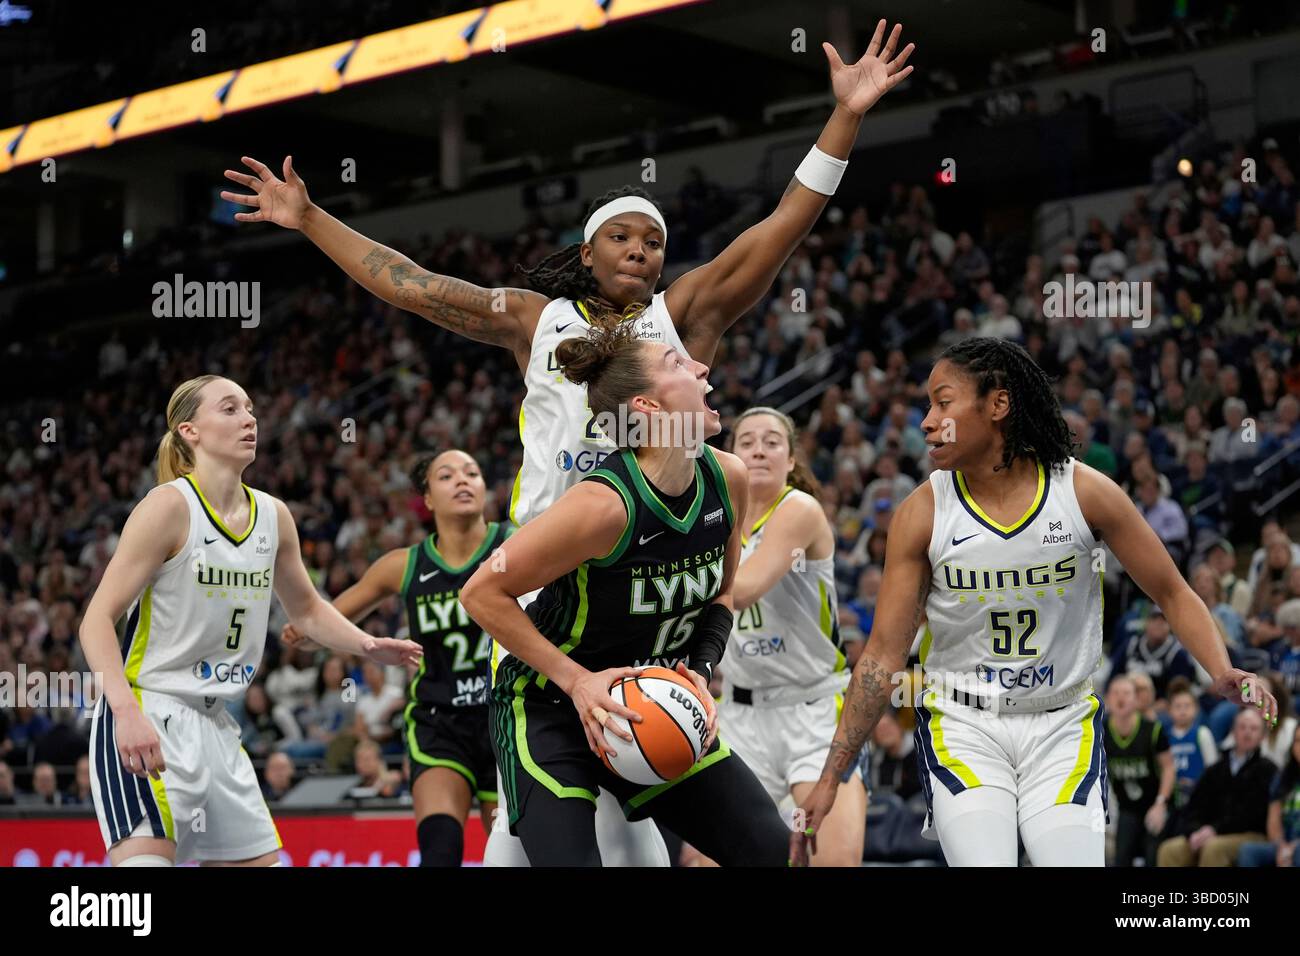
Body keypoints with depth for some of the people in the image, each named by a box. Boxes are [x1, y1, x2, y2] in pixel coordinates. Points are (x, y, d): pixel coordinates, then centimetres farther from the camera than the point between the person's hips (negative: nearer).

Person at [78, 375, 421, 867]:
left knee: (261, 859, 8)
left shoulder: (273, 516, 7)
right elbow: (98, 619, -15)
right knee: (147, 858, -22)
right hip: (144, 723, -8)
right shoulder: (170, 505, -12)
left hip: (212, 724, 8)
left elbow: (306, 609, 24)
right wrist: (127, 710, -30)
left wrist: (368, 646, 5)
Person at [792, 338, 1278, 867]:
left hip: (1063, 725, 1)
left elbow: (1173, 594, 1)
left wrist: (1222, 673, -17)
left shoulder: (1085, 492, -8)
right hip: (962, 724, -1)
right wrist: (829, 780, -7)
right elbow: (884, 655, -5)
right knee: (983, 861, -19)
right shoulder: (922, 514, -8)